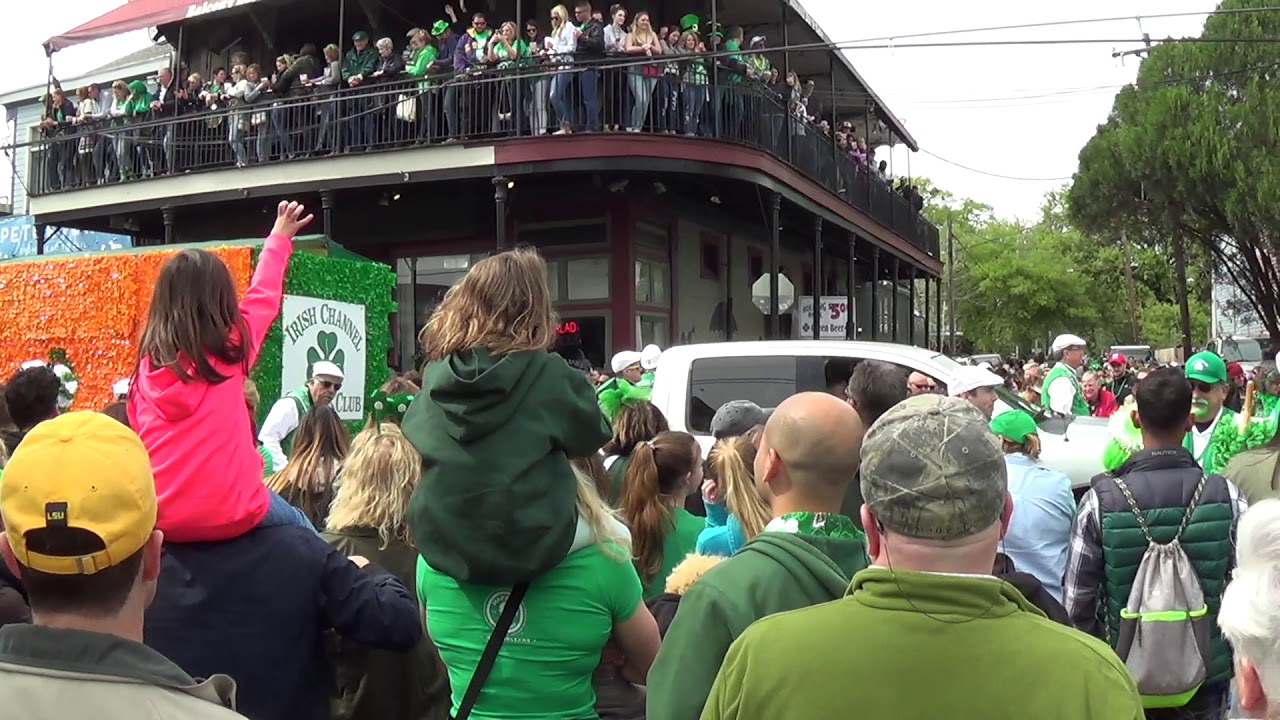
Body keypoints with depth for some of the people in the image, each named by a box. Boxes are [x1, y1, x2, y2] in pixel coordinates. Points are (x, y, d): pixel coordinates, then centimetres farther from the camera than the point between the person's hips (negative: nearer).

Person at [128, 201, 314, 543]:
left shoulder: (147, 362, 6)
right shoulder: (231, 349, -3)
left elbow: (140, 438, 12)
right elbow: (262, 297, 15)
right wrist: (279, 238, 31)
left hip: (159, 517, 4)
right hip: (229, 513, -3)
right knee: (300, 530, 24)